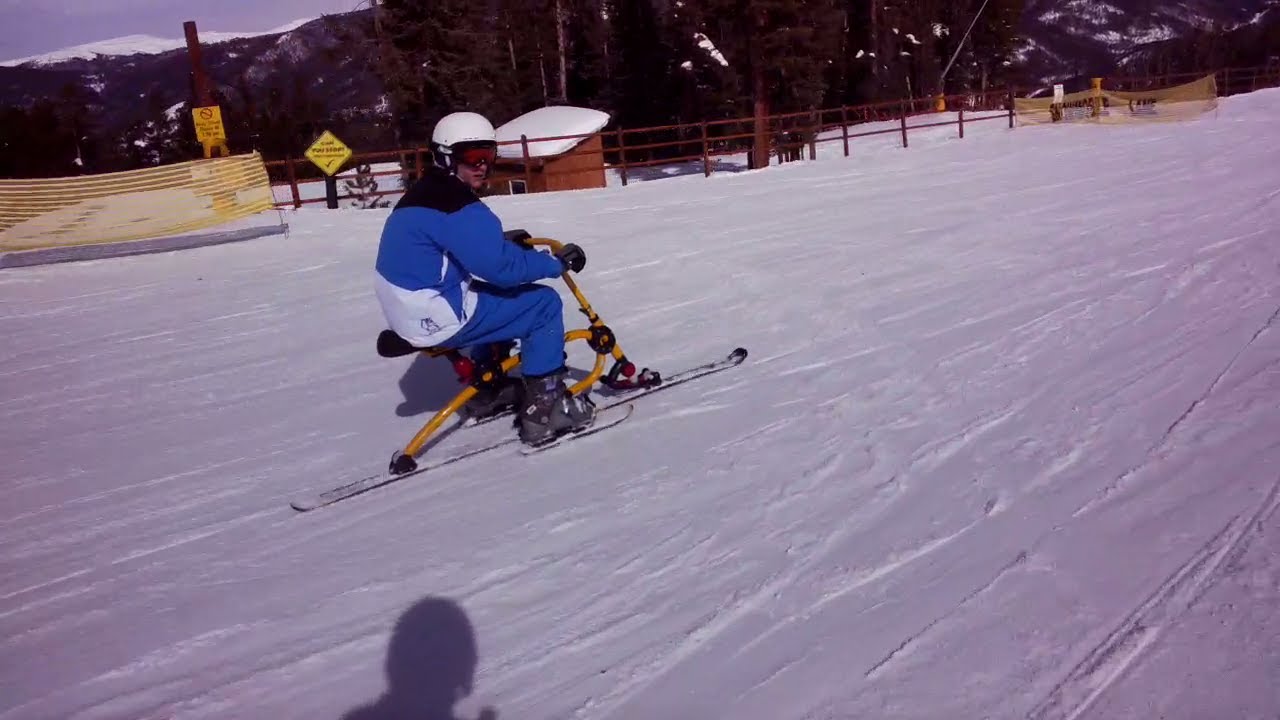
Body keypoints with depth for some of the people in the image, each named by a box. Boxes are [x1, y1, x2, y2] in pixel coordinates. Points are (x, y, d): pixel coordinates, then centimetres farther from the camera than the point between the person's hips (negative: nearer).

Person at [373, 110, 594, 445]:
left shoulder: (425, 194, 13)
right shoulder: (457, 206, -20)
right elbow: (500, 265, -23)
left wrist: (504, 242, 7)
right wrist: (557, 262, -12)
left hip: (413, 308, 10)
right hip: (438, 317, -10)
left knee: (500, 295, 31)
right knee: (544, 305, -4)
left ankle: (488, 386, 35)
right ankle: (544, 407, -2)